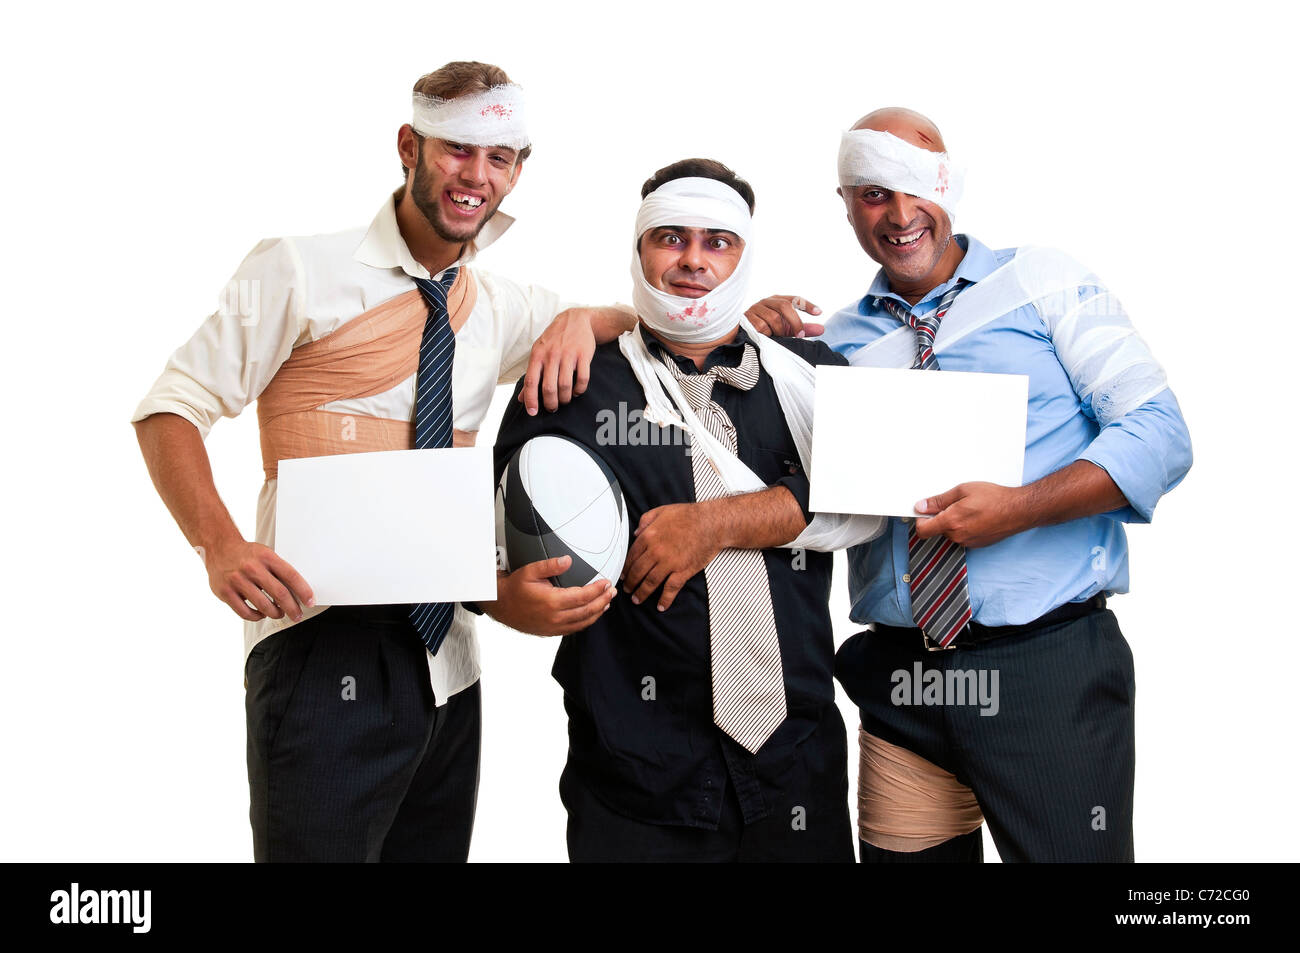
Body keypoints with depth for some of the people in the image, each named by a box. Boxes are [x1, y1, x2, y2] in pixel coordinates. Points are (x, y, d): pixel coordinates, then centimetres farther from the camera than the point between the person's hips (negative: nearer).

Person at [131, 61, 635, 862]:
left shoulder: (500, 308, 12)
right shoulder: (303, 270, -4)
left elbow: (631, 322, 24)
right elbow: (172, 407, -5)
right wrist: (220, 545, -21)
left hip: (445, 657, 6)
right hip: (327, 649, -5)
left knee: (434, 850, 14)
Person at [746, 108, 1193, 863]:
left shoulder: (1044, 283, 3)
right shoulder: (837, 340, 11)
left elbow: (1161, 433, -4)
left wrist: (1018, 508, -18)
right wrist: (755, 341, -4)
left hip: (1050, 667, -2)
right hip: (900, 684, 3)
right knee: (904, 855, 10)